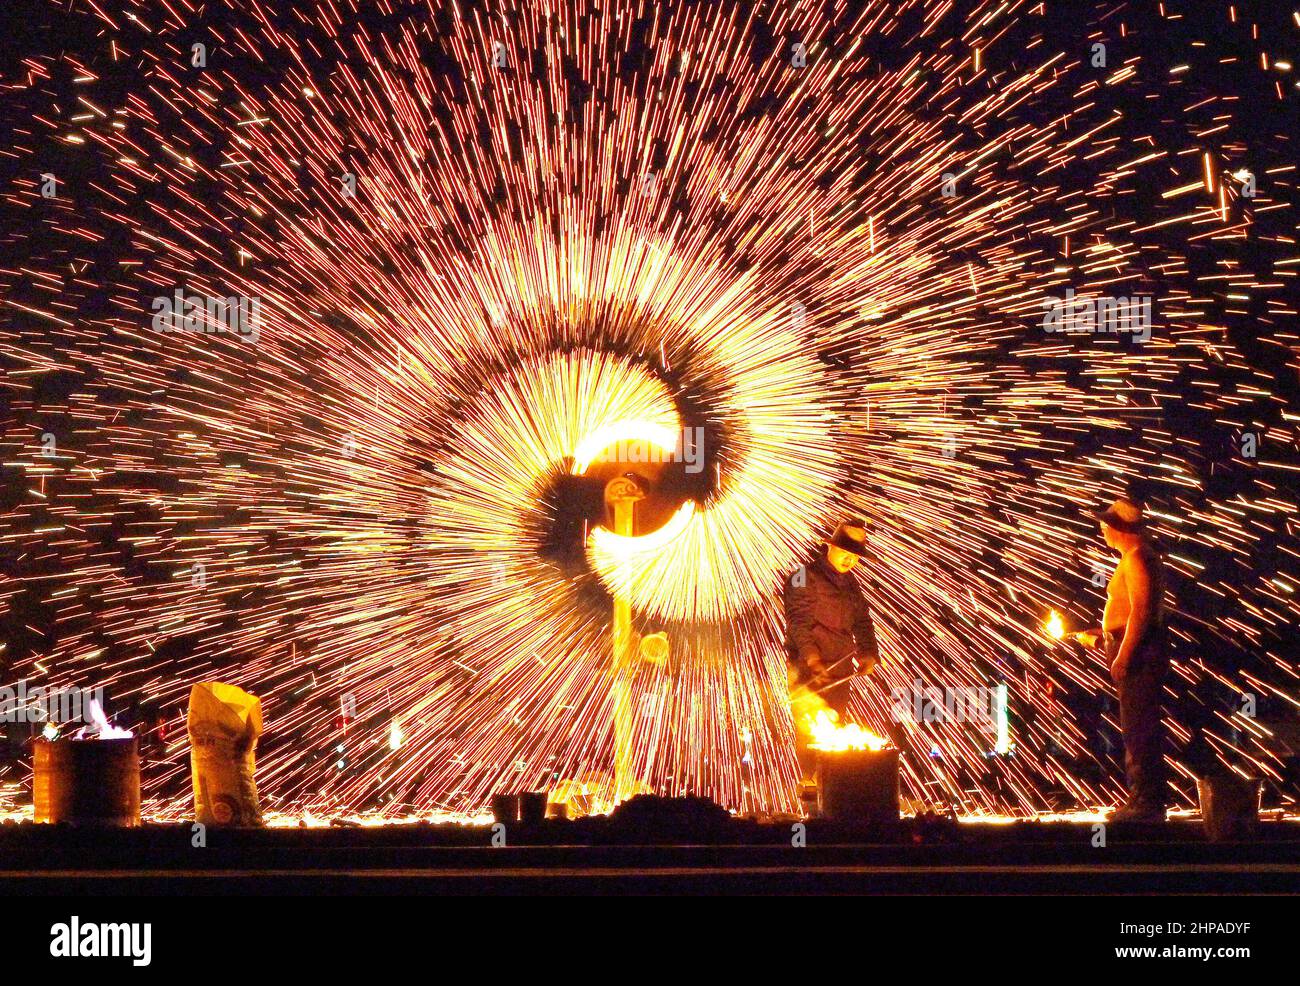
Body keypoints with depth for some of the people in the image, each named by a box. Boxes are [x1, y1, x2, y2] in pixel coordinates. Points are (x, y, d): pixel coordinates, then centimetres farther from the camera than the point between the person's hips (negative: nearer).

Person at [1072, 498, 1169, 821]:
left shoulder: (1137, 559, -15)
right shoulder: (1136, 557, 17)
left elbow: (1141, 612, -22)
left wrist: (1122, 656, -22)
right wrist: (1103, 634, 24)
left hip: (1138, 652, -11)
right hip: (1140, 652, 11)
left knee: (1138, 726, -9)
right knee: (1138, 726, 14)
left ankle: (1147, 802, -7)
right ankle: (1146, 799, 20)